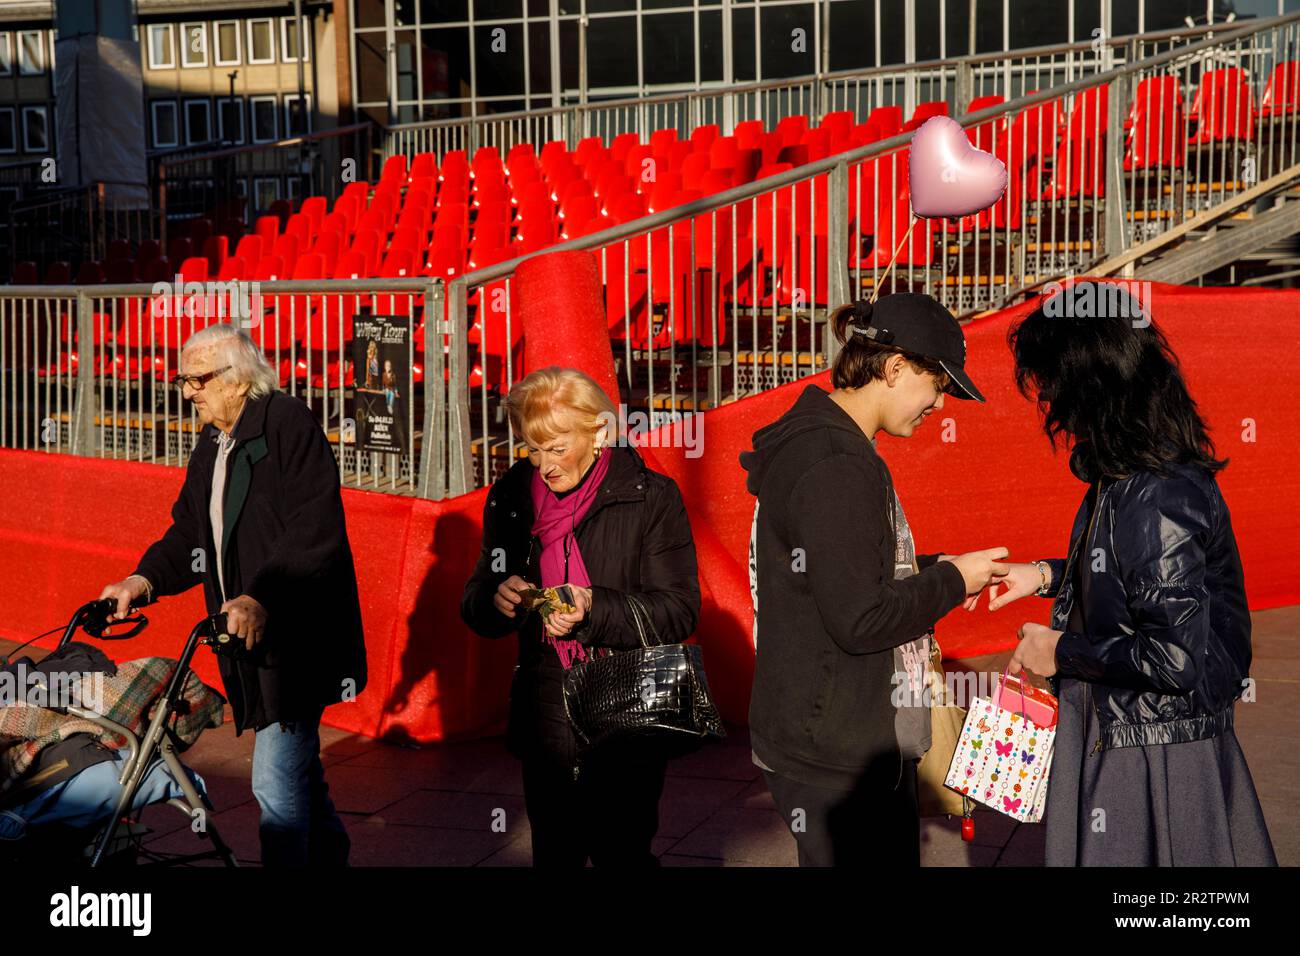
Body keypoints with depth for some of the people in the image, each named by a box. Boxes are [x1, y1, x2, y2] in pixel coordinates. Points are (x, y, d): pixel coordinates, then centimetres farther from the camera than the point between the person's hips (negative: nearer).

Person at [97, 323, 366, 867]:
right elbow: (190, 535, 15)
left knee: (276, 781, -11)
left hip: (295, 634, -9)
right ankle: (330, 854, 39)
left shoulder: (288, 424, -15)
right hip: (251, 636, 9)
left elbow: (315, 531, -24)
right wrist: (145, 580, -4)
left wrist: (262, 598, -34)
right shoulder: (212, 446, 14)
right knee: (299, 771, 22)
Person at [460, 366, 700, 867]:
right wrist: (497, 599, -13)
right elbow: (476, 605, 11)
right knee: (553, 851, 13)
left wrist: (596, 609, -23)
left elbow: (679, 611, -9)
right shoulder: (511, 497, 5)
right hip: (544, 719, 4)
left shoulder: (651, 497, -7)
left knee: (622, 852, -1)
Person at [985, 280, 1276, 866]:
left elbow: (1177, 657, -29)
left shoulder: (1157, 499, -27)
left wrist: (1063, 652, -17)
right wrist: (1045, 576, 9)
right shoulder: (1125, 473, 2)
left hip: (1155, 768, -9)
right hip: (1114, 737, 9)